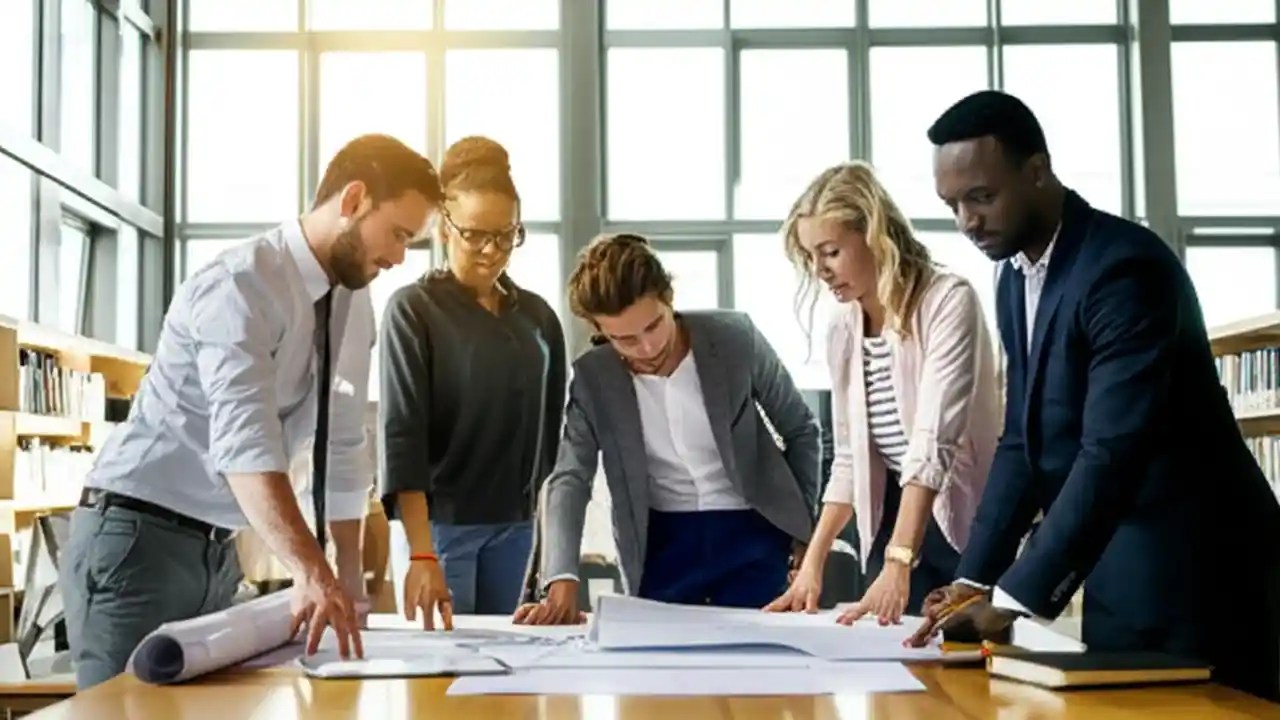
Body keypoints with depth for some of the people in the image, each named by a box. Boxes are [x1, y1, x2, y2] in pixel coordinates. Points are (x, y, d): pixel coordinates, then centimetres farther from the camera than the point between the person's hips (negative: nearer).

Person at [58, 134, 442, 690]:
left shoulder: (354, 303, 5)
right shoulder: (243, 285, -20)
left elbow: (343, 447, 9)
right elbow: (245, 440, -34)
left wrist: (350, 581, 8)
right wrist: (310, 571, -44)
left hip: (216, 548, 8)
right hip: (140, 537, -8)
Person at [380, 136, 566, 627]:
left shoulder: (538, 317, 7)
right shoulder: (413, 310, -7)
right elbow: (401, 434, -15)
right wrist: (421, 554, -25)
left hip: (516, 527, 4)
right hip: (436, 522, -4)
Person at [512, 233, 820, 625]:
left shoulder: (735, 338, -14)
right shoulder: (592, 378, -11)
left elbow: (801, 431, 0)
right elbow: (569, 478, -15)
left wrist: (802, 524, -1)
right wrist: (562, 583, -29)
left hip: (750, 535, -1)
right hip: (662, 544, 1)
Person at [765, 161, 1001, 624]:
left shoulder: (948, 301, -15)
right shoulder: (842, 332, 6)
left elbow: (933, 442, -25)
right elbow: (849, 459, 10)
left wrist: (898, 564, -33)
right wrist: (812, 562, -1)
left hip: (965, 522, -6)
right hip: (893, 520, 6)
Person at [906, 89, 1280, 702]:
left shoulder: (1126, 267, -20)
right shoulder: (1016, 279, 8)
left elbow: (1111, 455, -27)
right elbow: (1022, 441, 9)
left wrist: (1015, 601, -29)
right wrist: (975, 579, 1)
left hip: (1194, 570, -8)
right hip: (1118, 570, 8)